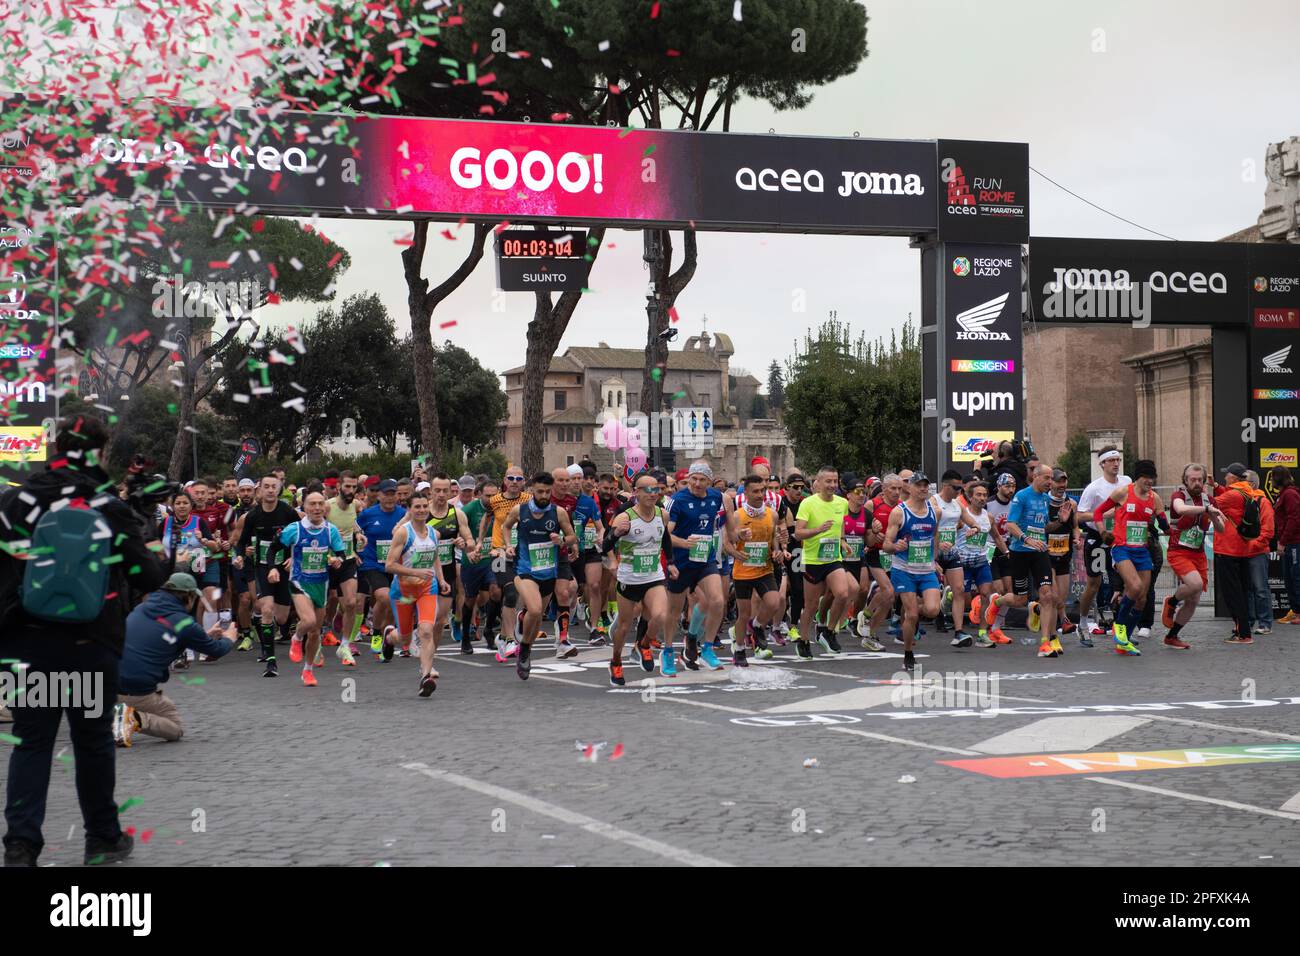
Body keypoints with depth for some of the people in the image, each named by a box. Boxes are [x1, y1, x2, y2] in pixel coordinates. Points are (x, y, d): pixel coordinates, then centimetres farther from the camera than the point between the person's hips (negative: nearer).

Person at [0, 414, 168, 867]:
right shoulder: (110, 509, -6)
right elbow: (149, 577, -2)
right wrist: (155, 558, 18)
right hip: (91, 643, -1)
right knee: (93, 741, 12)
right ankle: (103, 839, 22)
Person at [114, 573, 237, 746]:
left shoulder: (142, 608, 11)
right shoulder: (184, 623, -7)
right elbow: (215, 651, 8)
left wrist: (206, 635, 40)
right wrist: (229, 639, 32)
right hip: (139, 692, -5)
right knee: (176, 729, 16)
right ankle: (136, 719, -12)